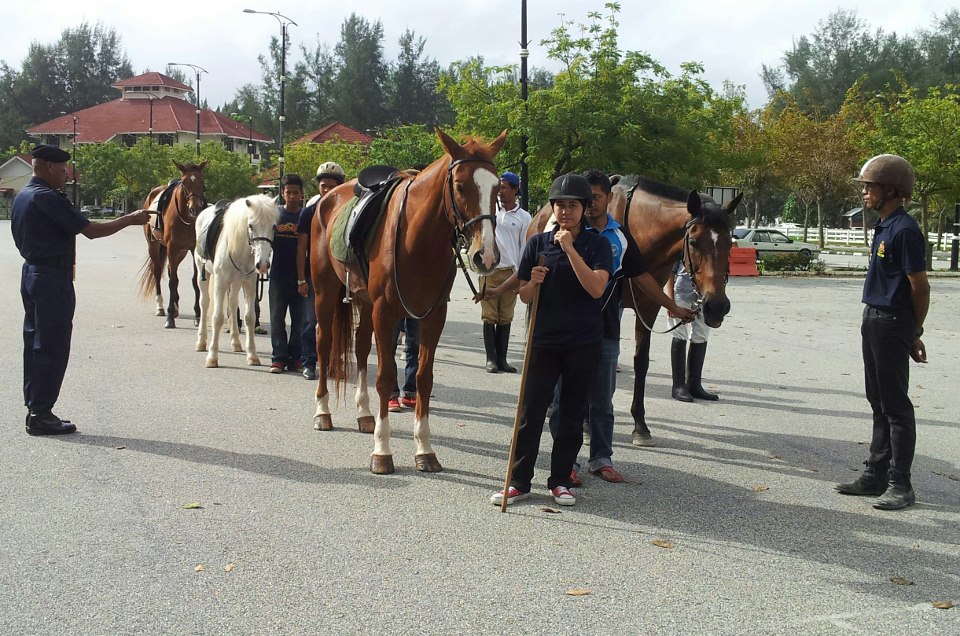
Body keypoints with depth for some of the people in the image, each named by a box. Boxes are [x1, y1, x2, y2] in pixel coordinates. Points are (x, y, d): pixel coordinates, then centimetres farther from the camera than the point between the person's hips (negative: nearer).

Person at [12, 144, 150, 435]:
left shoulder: (22, 196, 14)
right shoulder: (49, 198, -17)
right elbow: (90, 230, -19)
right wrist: (130, 219, -11)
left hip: (31, 272, 10)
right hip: (53, 277, -10)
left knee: (35, 343, 14)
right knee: (53, 346, -5)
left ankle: (34, 409, 20)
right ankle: (41, 415, -1)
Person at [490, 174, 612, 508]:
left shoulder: (597, 244, -2)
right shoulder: (538, 243, 3)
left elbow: (596, 288, -18)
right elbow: (524, 296, 8)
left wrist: (571, 249, -22)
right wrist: (534, 282, -15)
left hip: (584, 342, -1)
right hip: (545, 339, 1)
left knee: (572, 413, 8)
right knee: (531, 411, 0)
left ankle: (560, 481, 19)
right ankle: (519, 481, 9)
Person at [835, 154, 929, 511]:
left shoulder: (904, 230, -17)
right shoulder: (884, 227, 12)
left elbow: (920, 286, -16)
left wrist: (914, 334, -9)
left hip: (892, 324, -10)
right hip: (874, 321, 10)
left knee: (896, 406, -3)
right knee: (879, 404, 15)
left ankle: (900, 485, 5)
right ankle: (876, 475, 24)